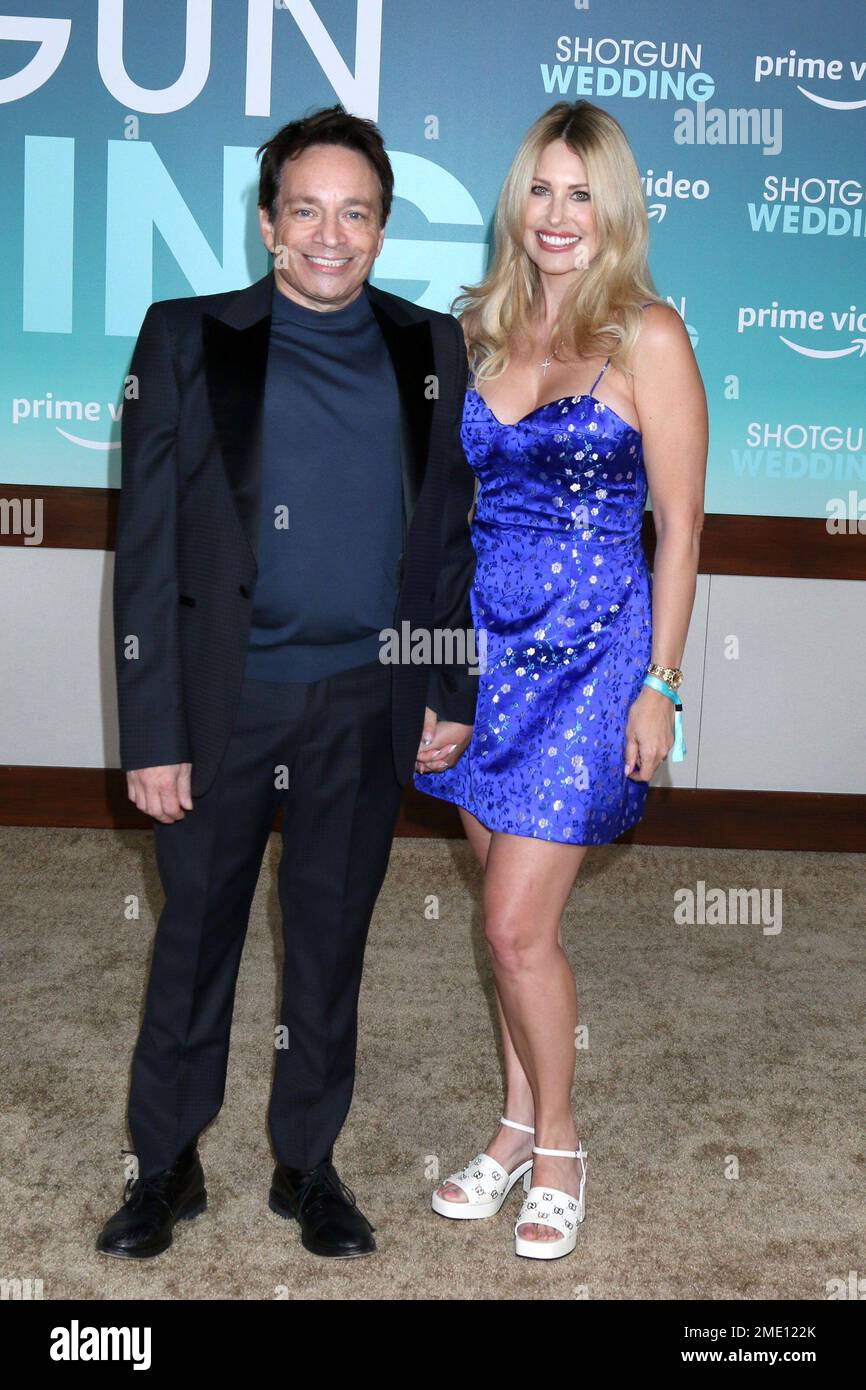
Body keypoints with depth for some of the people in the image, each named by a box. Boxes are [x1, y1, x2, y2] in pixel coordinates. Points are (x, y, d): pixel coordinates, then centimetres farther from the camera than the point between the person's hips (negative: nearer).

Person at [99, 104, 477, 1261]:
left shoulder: (429, 349, 5)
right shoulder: (189, 340, -2)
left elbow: (449, 530, 11)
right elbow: (147, 549, -5)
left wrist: (452, 687, 6)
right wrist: (151, 732, -10)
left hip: (368, 703, 2)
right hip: (225, 697, -1)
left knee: (331, 944, 13)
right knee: (194, 938, 10)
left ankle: (307, 1166, 31)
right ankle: (166, 1166, 30)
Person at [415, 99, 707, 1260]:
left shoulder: (649, 337, -6)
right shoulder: (479, 327, 9)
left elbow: (679, 525, -6)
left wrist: (659, 684, -9)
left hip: (593, 645, -5)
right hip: (488, 638, 5)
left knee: (518, 925, -5)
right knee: (512, 913, 13)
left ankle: (558, 1145, 19)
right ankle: (518, 1129, 31)